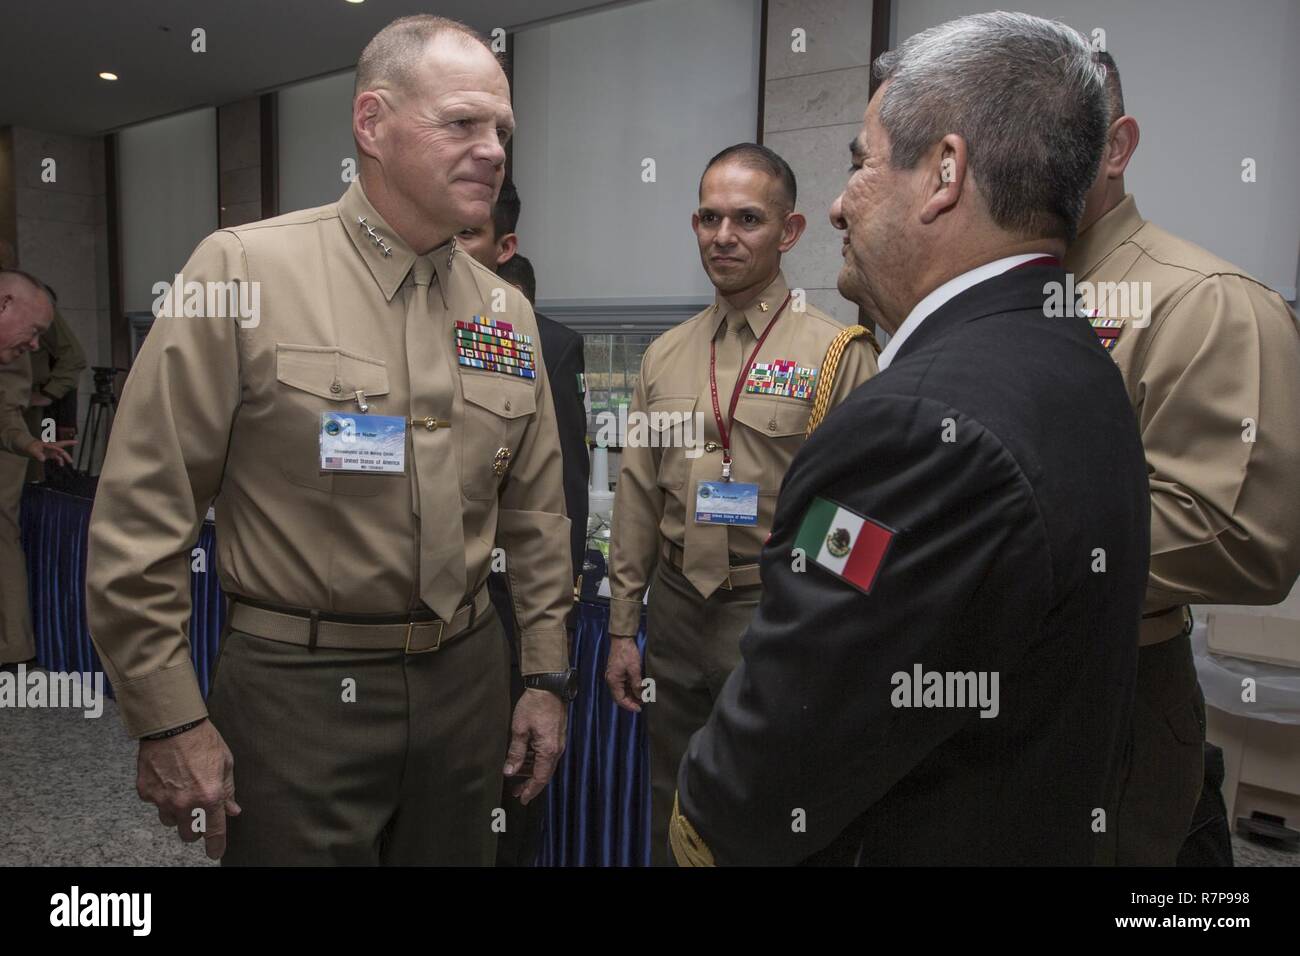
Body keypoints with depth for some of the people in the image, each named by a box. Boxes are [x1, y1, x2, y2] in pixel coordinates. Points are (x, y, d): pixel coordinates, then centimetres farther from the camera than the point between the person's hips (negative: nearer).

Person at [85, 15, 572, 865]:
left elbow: (536, 516, 10)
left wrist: (545, 676, 9)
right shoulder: (243, 272, -10)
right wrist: (170, 721, -9)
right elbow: (142, 513, -10)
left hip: (467, 679, 5)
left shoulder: (509, 314, 4)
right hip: (298, 689, -4)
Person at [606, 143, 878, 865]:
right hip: (677, 609, 5)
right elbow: (637, 499, 10)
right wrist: (623, 627, 10)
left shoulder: (839, 353, -8)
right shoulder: (665, 355, 7)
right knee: (671, 818, 19)